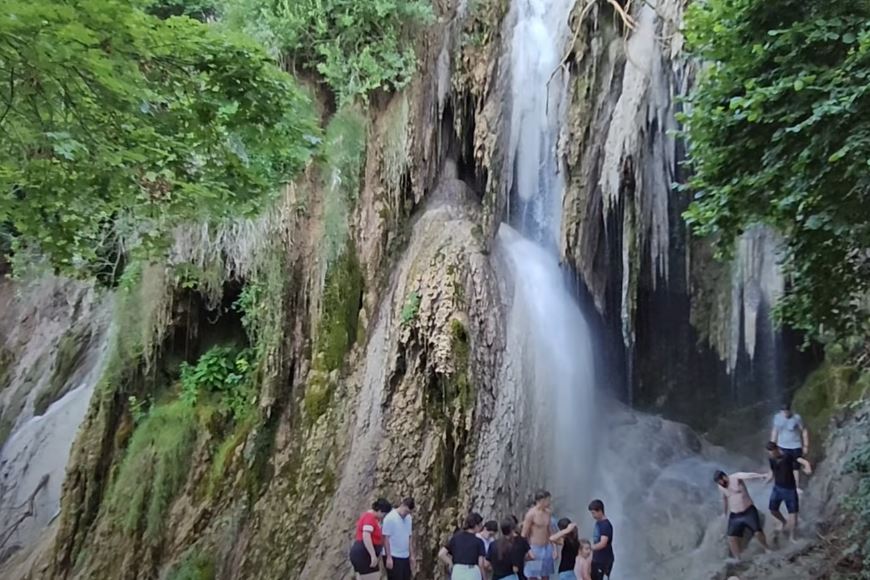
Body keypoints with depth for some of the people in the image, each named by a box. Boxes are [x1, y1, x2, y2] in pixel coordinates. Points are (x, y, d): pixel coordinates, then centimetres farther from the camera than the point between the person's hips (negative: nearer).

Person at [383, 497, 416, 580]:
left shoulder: (409, 518, 8)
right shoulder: (390, 518, -14)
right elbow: (386, 538, -15)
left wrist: (412, 555, 12)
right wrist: (389, 557, -18)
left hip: (405, 557, 7)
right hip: (393, 557, -7)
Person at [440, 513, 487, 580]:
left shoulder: (455, 538, 7)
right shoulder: (479, 541, -2)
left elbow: (441, 554, 1)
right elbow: (481, 564, -6)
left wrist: (452, 565, 10)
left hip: (457, 573, 3)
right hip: (473, 574, -3)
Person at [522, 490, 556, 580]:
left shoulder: (547, 512, 6)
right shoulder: (531, 514, -15)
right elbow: (524, 535, -12)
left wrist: (553, 548, 13)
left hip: (547, 548, 7)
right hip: (534, 549, -7)